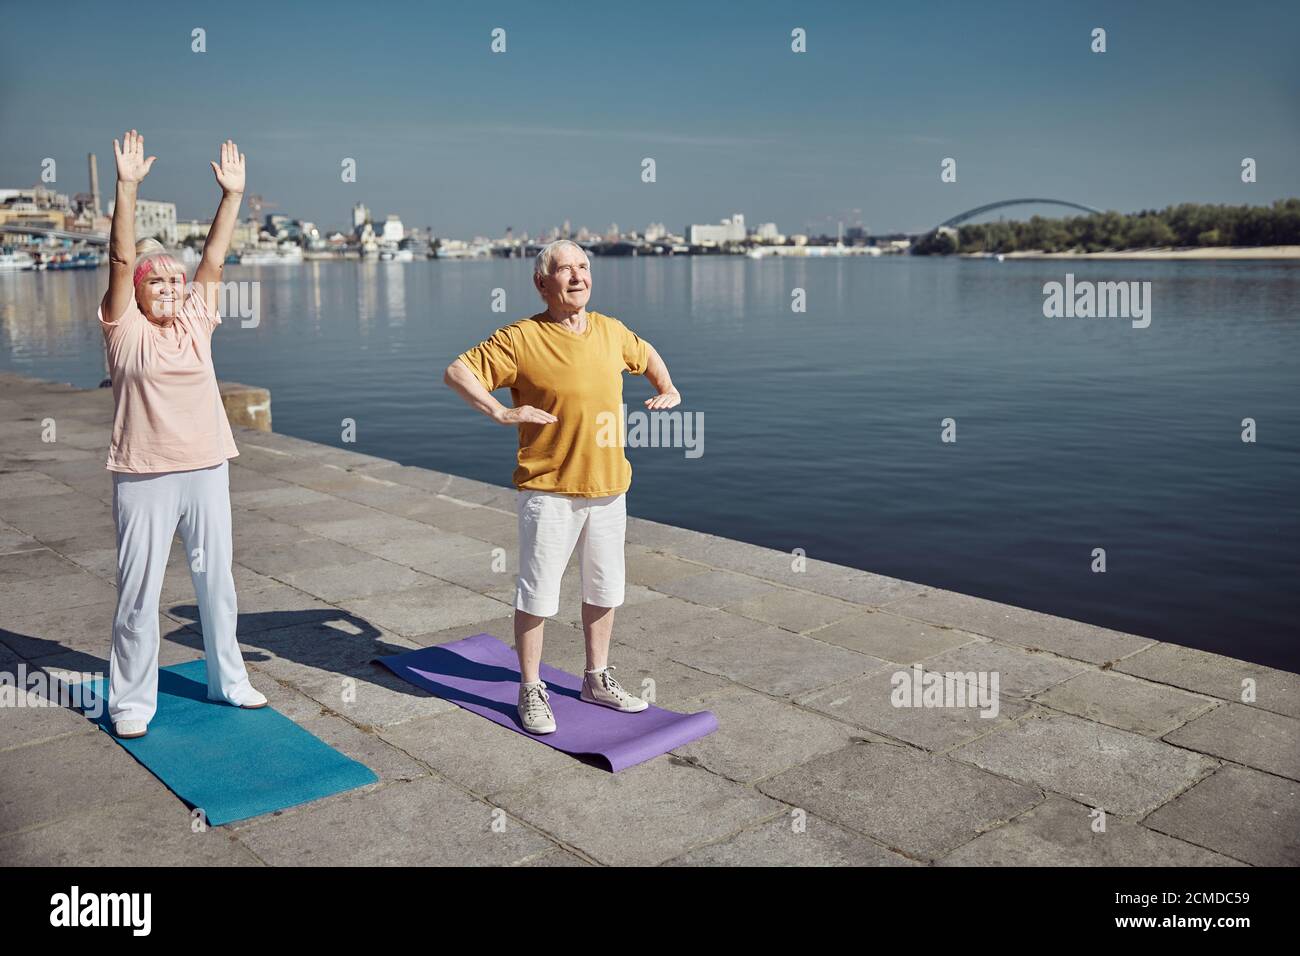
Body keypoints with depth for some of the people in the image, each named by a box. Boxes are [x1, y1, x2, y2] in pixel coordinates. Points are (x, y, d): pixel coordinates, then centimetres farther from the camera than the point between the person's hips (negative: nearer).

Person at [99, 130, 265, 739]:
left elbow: (214, 258, 4)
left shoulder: (197, 321, 7)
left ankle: (228, 680, 29)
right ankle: (131, 701, 16)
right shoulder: (125, 327, -3)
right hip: (144, 477, -4)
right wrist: (127, 187, -20)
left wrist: (231, 195, -2)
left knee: (217, 583, 14)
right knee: (139, 590, 3)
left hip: (207, 470, 4)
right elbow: (121, 259, -12)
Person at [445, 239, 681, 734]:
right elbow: (457, 371, -11)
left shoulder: (611, 331, 7)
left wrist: (667, 389, 14)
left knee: (604, 590, 17)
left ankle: (597, 680, 34)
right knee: (537, 595, 1)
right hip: (549, 492, -6)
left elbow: (645, 354, 29)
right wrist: (501, 413, -20)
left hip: (609, 488, 6)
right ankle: (532, 692, 18)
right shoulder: (521, 339, -10)